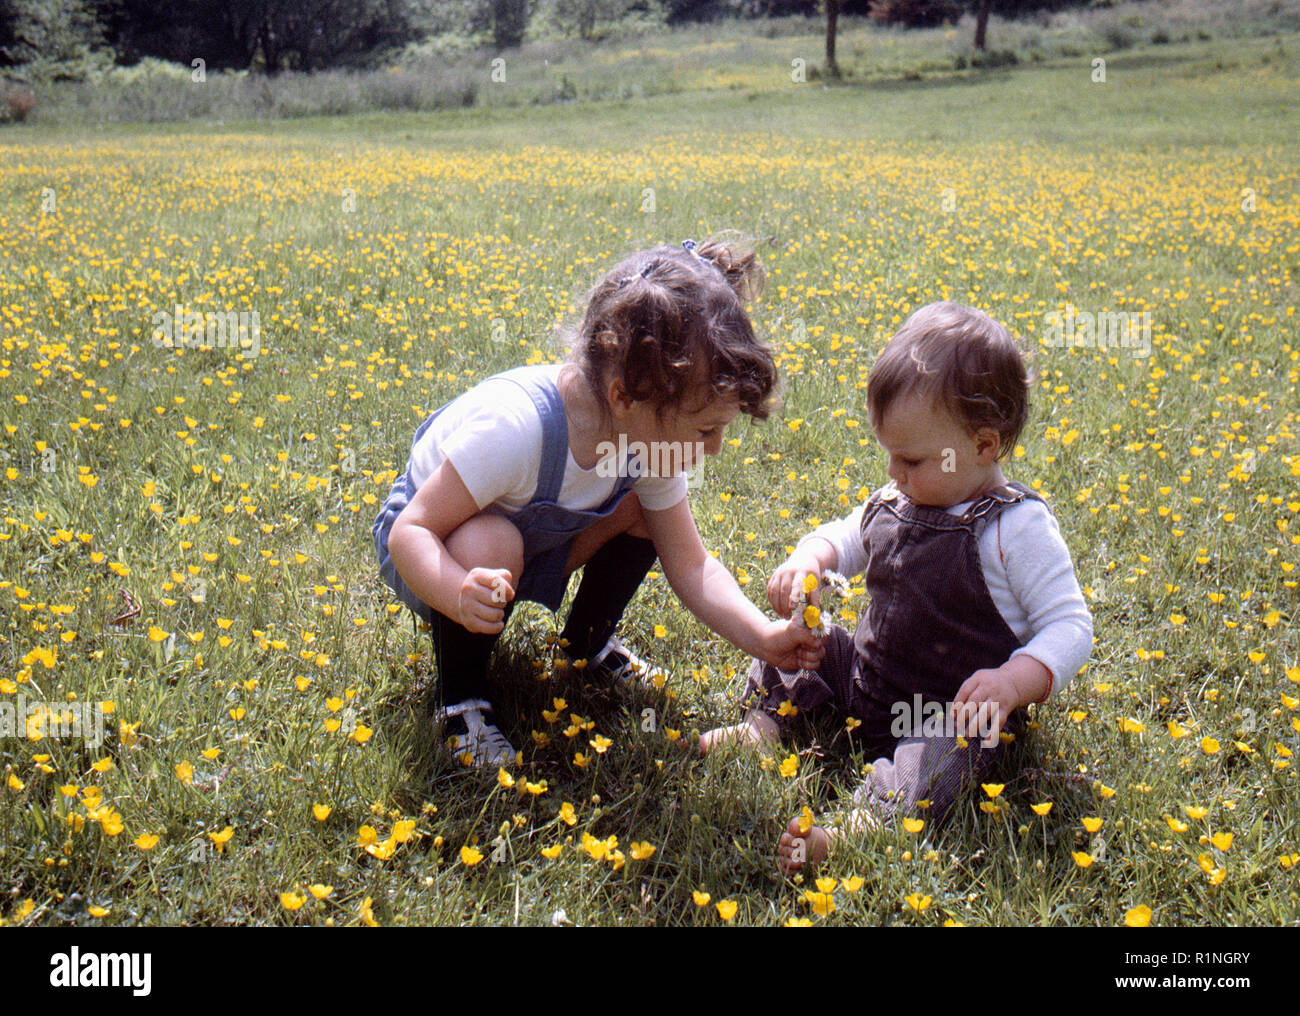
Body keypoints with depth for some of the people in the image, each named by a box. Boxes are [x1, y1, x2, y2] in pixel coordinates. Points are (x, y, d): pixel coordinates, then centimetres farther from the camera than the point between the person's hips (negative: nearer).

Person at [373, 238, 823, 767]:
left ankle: (587, 641, 13)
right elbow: (411, 532, -35)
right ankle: (459, 697, -10)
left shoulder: (653, 436, -17)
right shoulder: (512, 430, -39)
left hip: (535, 542, 6)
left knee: (643, 510, -13)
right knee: (488, 545, -38)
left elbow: (690, 565, -9)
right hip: (439, 550, -6)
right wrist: (460, 597, -55)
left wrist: (764, 638, -21)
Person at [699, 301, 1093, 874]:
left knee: (935, 761, -35)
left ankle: (850, 837, -53)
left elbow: (1069, 628, -17)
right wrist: (807, 561, -5)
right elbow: (848, 537, 19)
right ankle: (764, 723, -7)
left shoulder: (1018, 527, -18)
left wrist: (1013, 681, -35)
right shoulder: (896, 502, 1)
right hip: (866, 678, 8)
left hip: (957, 714, -7)